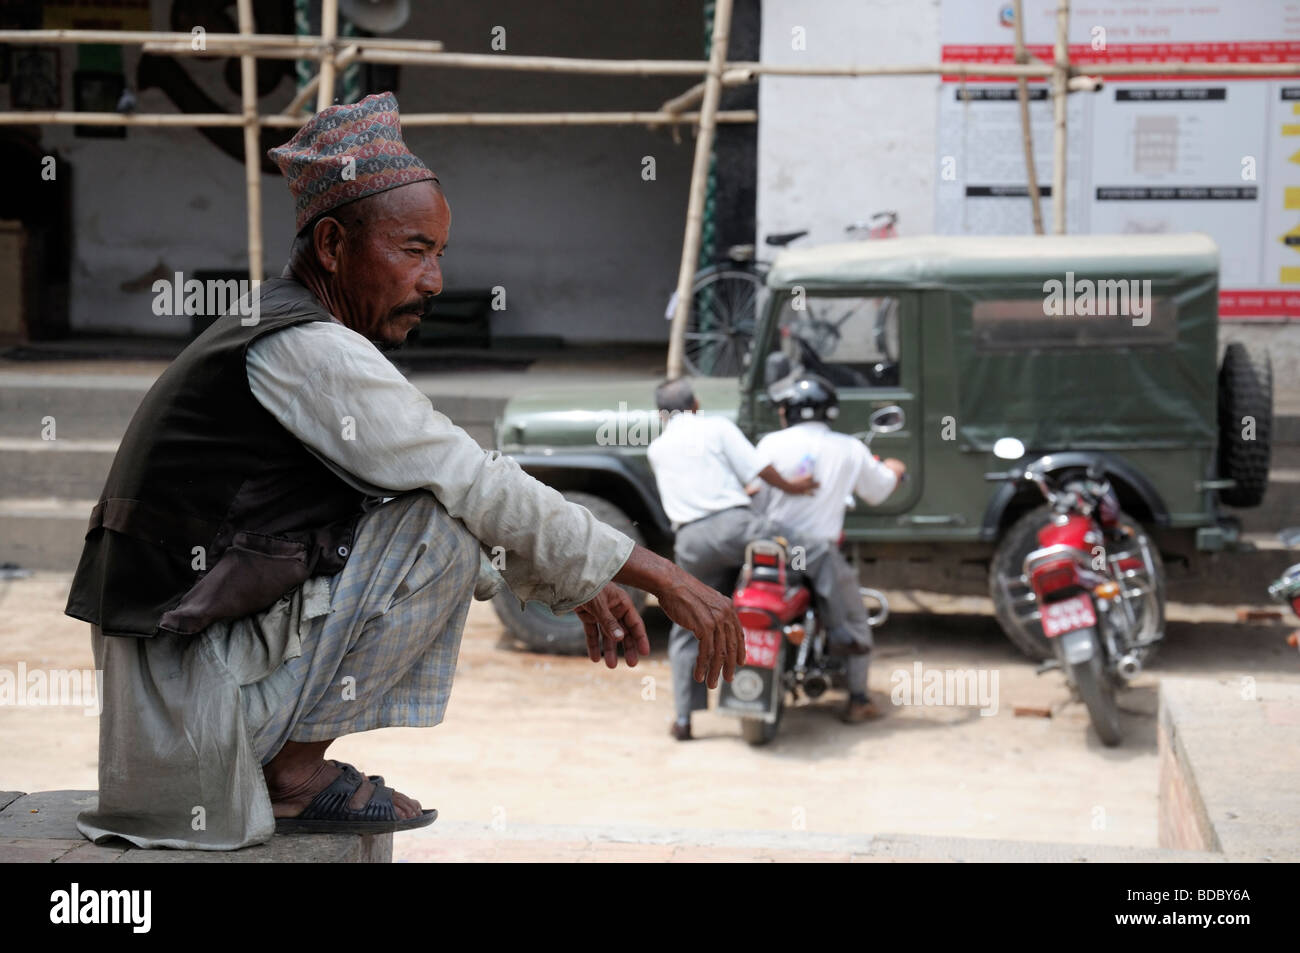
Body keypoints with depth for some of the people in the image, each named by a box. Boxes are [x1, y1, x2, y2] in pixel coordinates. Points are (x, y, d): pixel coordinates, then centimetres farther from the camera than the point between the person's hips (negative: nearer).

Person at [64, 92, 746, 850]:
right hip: (199, 703, -9)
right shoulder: (309, 350, -15)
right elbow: (478, 488, -16)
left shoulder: (263, 337, 16)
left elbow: (467, 485, 21)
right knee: (442, 529, -12)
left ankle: (283, 761, 11)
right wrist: (664, 578, -11)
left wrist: (574, 589, 15)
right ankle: (292, 772, -4)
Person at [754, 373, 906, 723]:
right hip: (821, 551, -1)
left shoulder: (772, 444, -3)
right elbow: (877, 490, 15)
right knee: (855, 626, 16)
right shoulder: (849, 450, 1)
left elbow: (754, 497, -3)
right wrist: (893, 471, 38)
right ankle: (858, 701, 14)